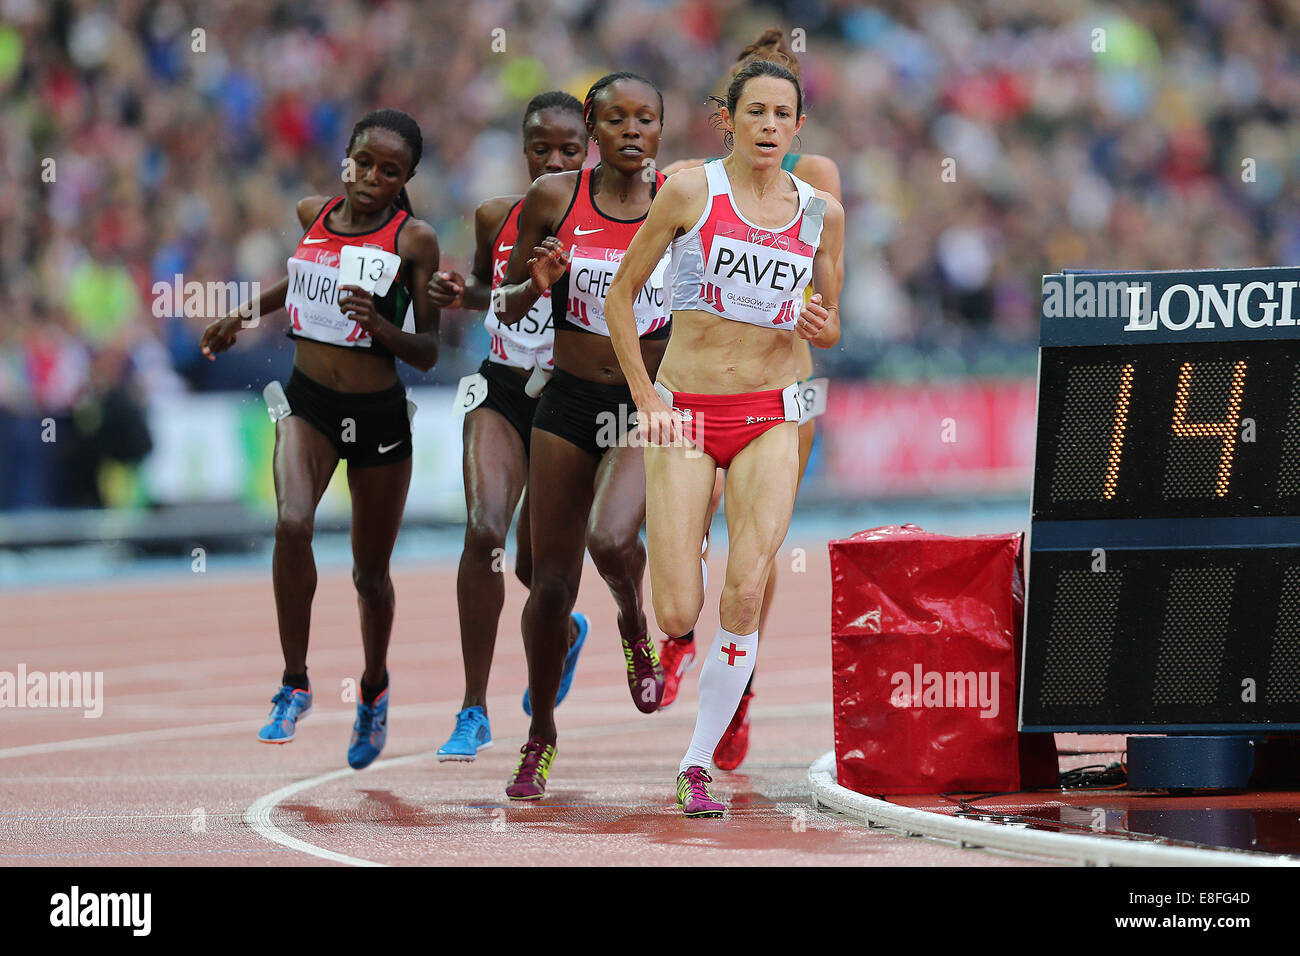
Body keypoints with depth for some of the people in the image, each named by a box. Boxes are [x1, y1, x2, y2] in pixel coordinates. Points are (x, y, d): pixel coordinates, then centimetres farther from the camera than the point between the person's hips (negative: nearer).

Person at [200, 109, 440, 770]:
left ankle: (374, 689, 40)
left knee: (370, 572, 11)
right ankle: (294, 684, -15)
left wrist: (377, 323, -25)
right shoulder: (313, 214, 3)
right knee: (292, 523, -26)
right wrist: (246, 312, 21)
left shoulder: (415, 239, -9)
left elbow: (427, 354, -8)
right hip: (308, 403, 2)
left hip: (380, 415, -2)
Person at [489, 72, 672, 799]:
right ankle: (541, 734, 25)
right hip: (569, 403, 2)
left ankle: (635, 628, 6)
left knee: (612, 537, -28)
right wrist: (534, 287, -15)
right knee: (553, 582, 5)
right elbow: (507, 305, 6)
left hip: (652, 404, -2)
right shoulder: (553, 199, -3)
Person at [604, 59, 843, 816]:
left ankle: (698, 765, -2)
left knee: (745, 599, -15)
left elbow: (831, 327, 17)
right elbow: (620, 294, 3)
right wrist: (644, 396, -5)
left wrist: (822, 326, -7)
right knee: (679, 616, -10)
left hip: (769, 415, 2)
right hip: (686, 412, -2)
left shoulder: (822, 213, 5)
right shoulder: (691, 192, -4)